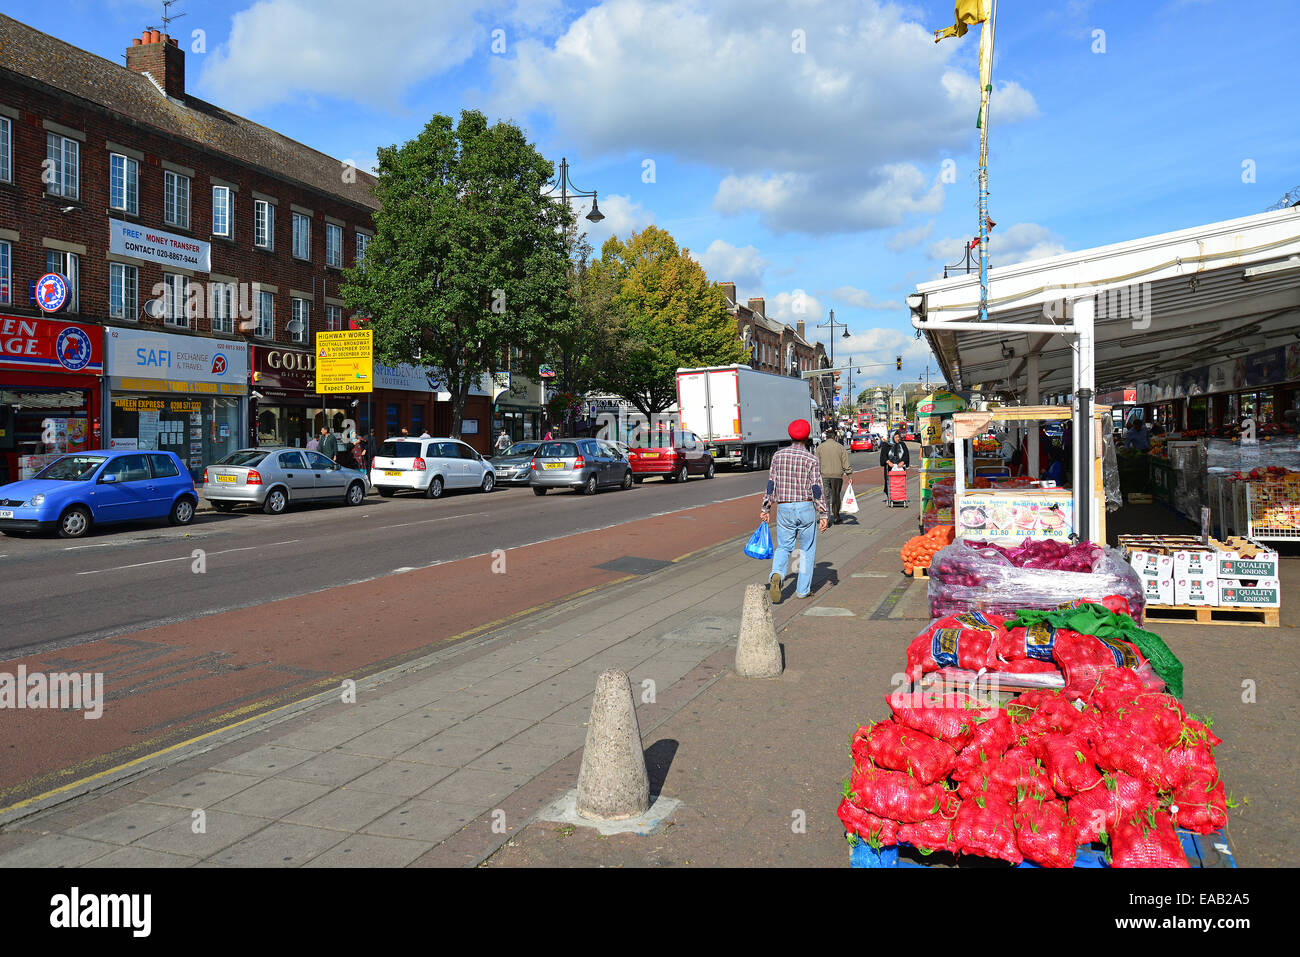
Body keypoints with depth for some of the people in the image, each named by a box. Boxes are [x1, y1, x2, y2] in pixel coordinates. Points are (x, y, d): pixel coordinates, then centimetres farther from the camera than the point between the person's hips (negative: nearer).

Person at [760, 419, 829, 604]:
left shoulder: (778, 455, 2)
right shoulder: (811, 459, -7)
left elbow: (771, 484, 5)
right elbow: (817, 488, -9)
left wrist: (766, 508, 13)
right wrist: (823, 515, -6)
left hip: (784, 509, 2)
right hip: (806, 508, -2)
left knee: (783, 547, 11)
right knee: (807, 550, 11)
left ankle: (776, 575, -18)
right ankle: (803, 590, 15)